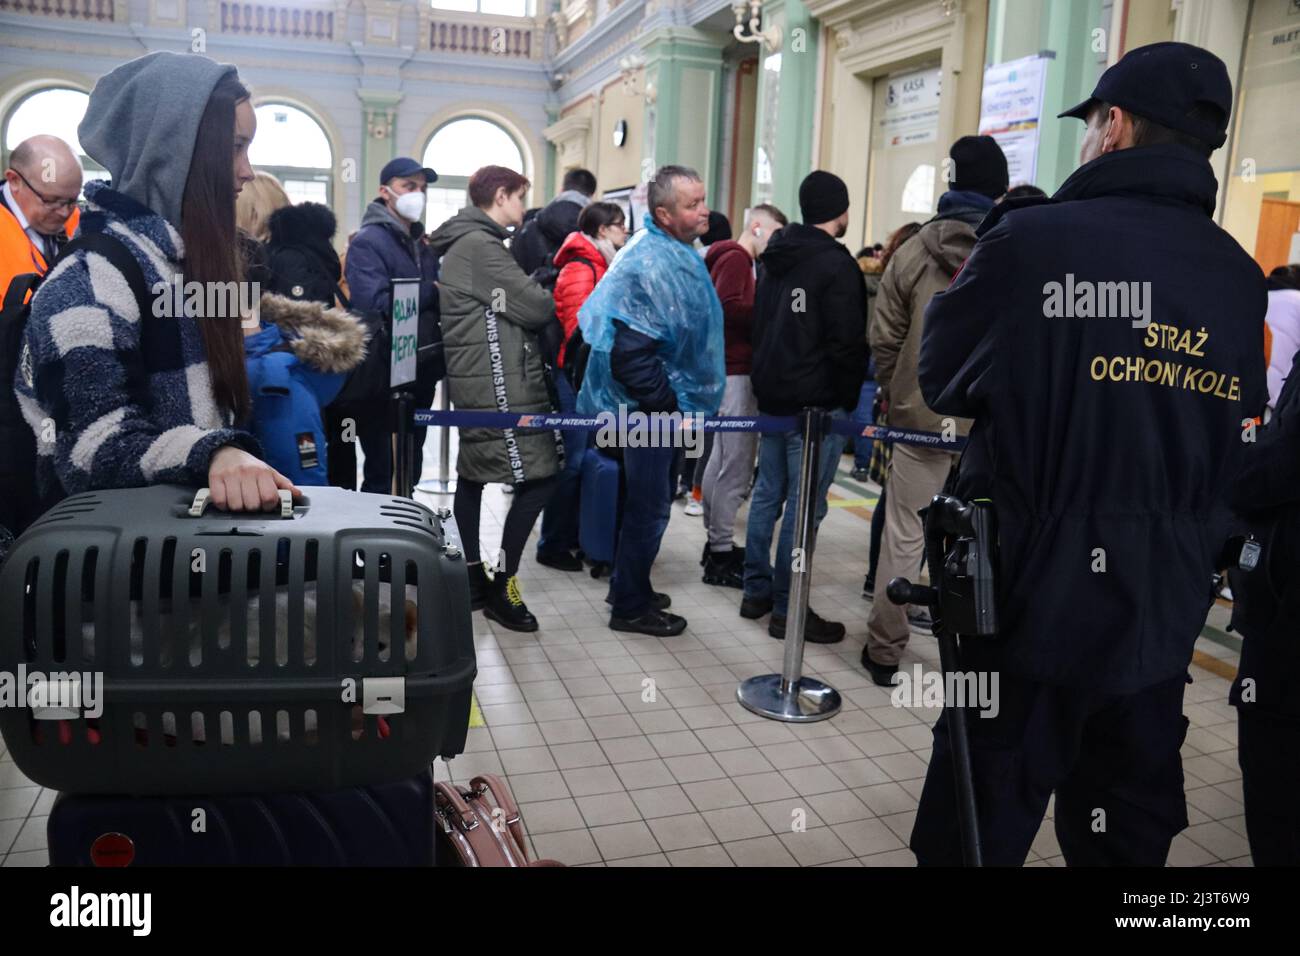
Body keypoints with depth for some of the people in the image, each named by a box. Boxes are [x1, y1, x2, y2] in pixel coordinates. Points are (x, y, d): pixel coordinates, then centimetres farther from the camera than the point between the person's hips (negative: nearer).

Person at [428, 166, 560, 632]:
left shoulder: (465, 244, 18)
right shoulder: (480, 245, -15)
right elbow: (536, 308, -16)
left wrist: (533, 293, 4)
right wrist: (557, 294, 4)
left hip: (478, 381, 11)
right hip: (498, 384, -11)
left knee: (473, 475, 12)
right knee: (537, 476, -8)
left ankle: (473, 576, 20)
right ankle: (504, 585, -3)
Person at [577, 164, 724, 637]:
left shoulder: (676, 253, 9)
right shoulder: (652, 264, -23)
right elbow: (631, 353, -28)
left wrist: (681, 400, 18)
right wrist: (667, 404, -18)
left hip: (661, 405, 10)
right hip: (649, 407, -10)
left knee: (650, 500, 20)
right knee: (650, 505, 1)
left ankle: (631, 587, 36)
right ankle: (631, 607, 16)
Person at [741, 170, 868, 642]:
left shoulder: (774, 260, 14)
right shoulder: (837, 265, -13)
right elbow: (848, 343, -16)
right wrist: (848, 397, -4)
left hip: (771, 395, 9)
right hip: (817, 402, -9)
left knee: (767, 492, 14)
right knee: (804, 505, -4)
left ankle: (756, 592, 21)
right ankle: (787, 609, 1)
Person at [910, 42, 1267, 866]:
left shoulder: (1034, 237, -14)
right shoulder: (1238, 276, 3)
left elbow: (944, 380, -3)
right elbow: (1232, 434, 13)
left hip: (1034, 590, -5)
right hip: (1162, 608, 5)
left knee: (982, 824, 9)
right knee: (1129, 832, 21)